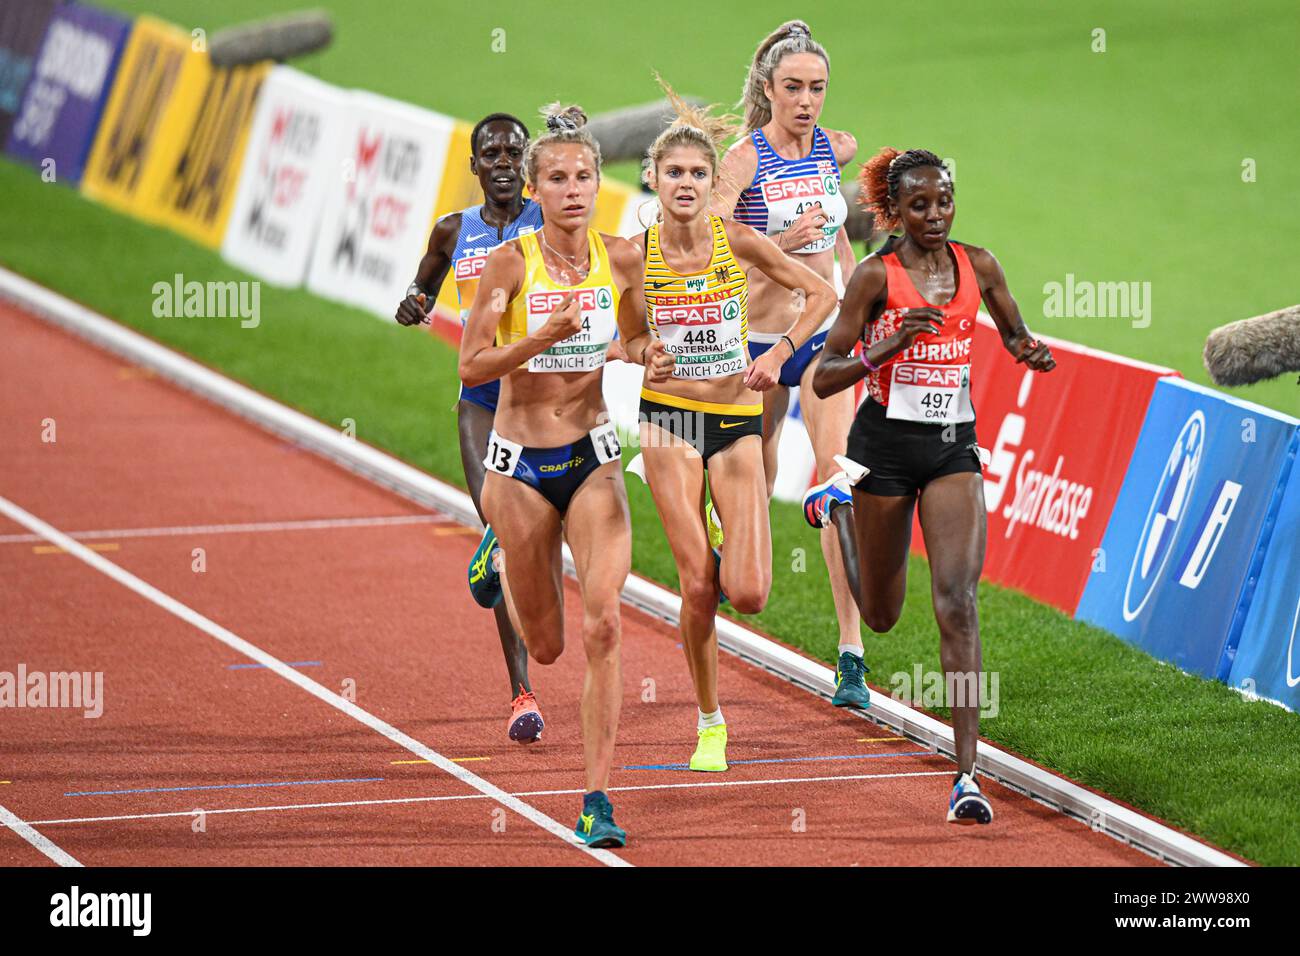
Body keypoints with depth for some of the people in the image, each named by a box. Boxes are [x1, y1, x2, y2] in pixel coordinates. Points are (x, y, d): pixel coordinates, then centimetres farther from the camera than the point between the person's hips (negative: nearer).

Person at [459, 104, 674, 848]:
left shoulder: (623, 259, -3)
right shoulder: (510, 263, -12)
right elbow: (472, 367, -13)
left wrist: (650, 356, -8)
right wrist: (546, 335, -28)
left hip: (593, 459, 1)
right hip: (521, 463, -1)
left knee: (603, 626, -16)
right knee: (545, 646, 11)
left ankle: (598, 800, -11)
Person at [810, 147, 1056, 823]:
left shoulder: (977, 265, 2)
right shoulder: (877, 275, -9)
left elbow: (1015, 337, 19)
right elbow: (824, 378, -10)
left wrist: (1032, 353, -5)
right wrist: (888, 347, -26)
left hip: (954, 445, 2)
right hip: (886, 443, -2)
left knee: (957, 600, -15)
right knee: (881, 614, 15)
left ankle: (967, 774, -17)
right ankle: (838, 508, 49)